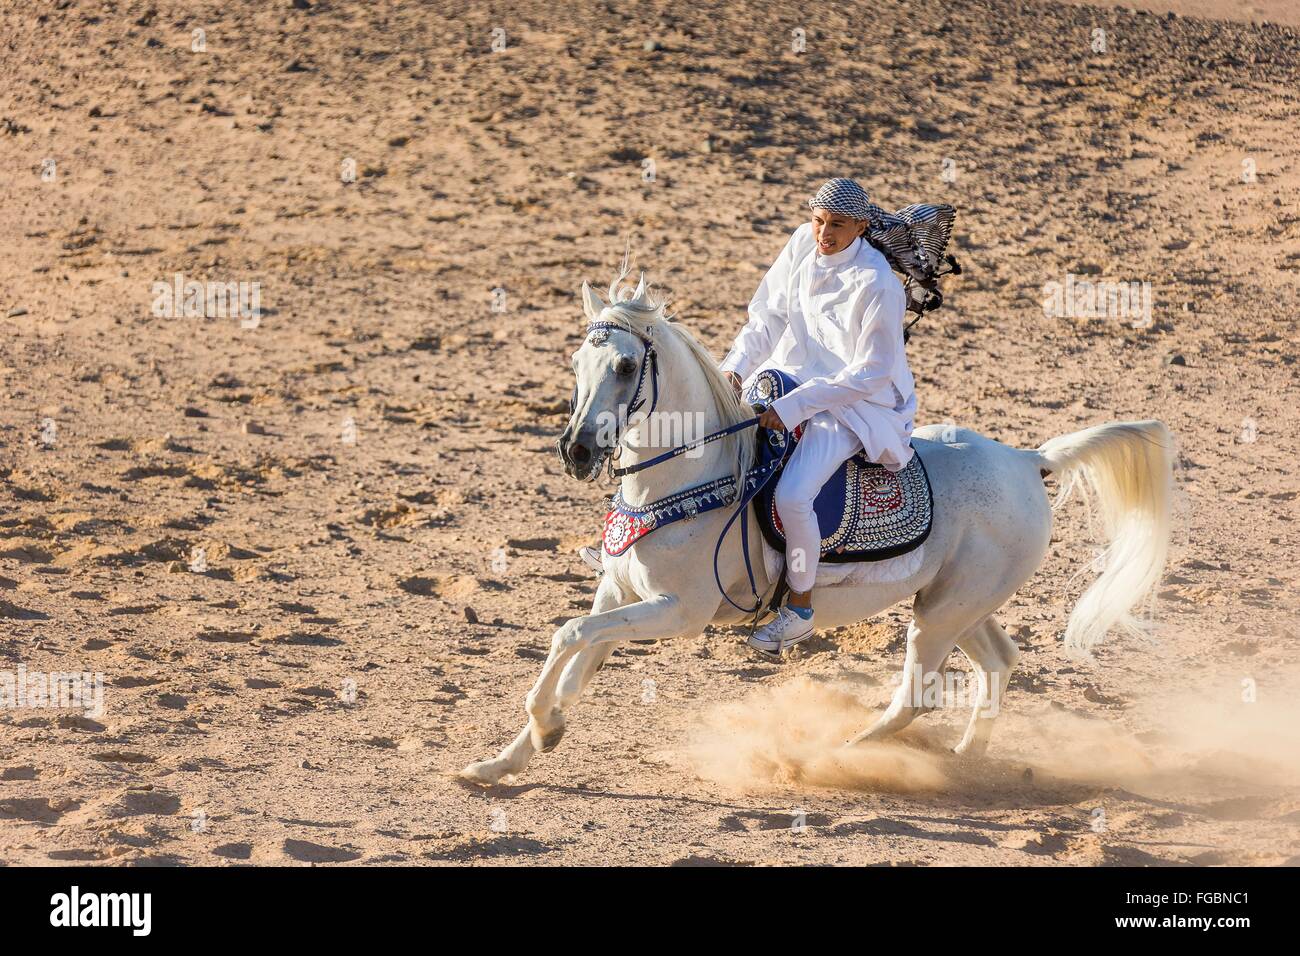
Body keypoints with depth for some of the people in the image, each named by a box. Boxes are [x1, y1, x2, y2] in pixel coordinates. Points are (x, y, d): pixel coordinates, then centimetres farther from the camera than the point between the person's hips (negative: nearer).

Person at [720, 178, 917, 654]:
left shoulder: (878, 286, -22)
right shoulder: (803, 244, -3)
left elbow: (870, 373, -20)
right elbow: (768, 316, 5)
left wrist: (793, 407, -25)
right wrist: (736, 367, -12)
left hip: (856, 402, -8)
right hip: (792, 378, 8)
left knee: (792, 497, -28)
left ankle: (800, 609, -7)